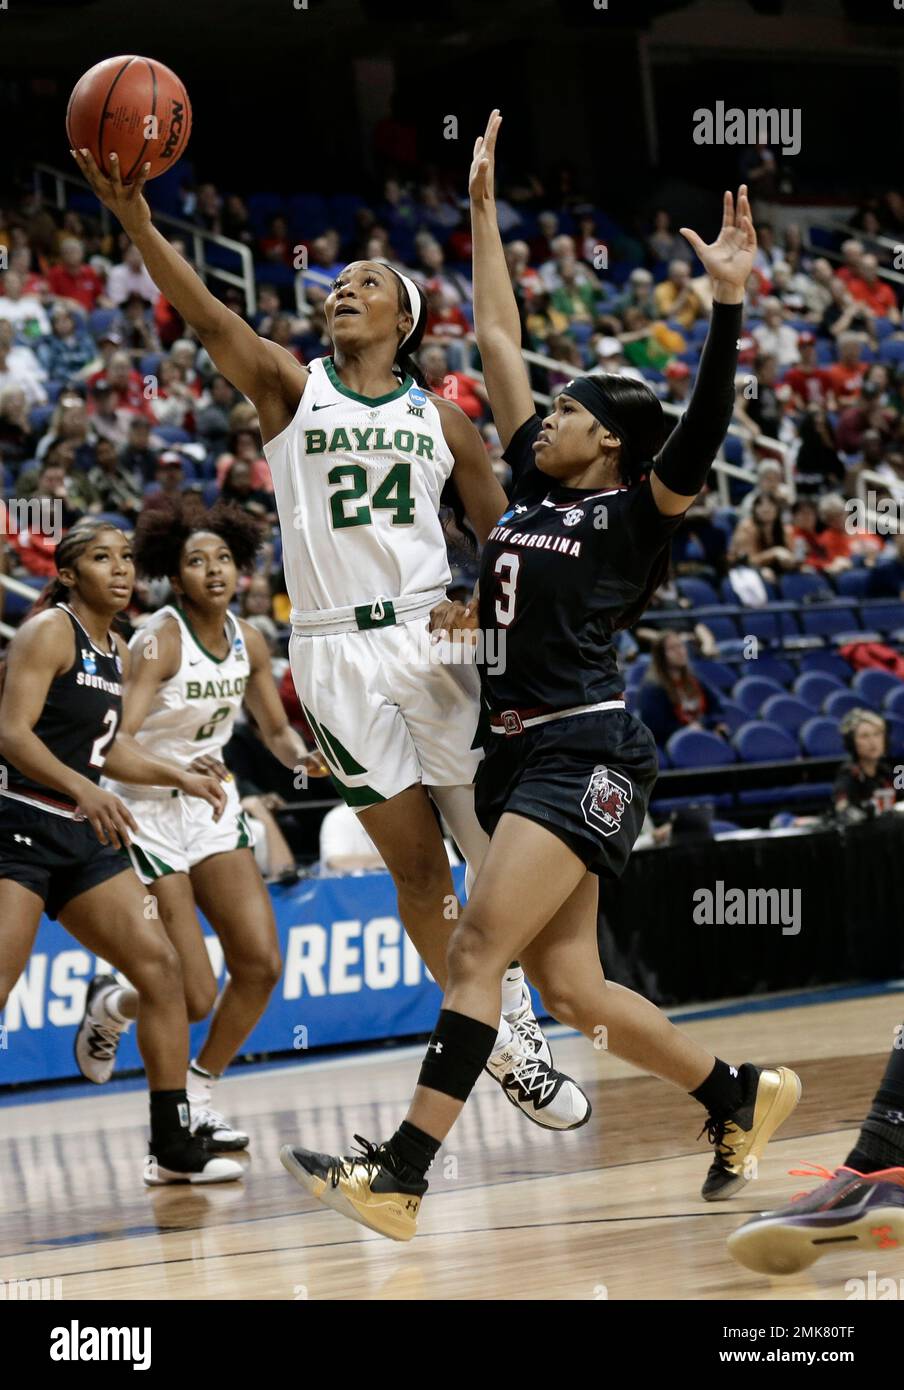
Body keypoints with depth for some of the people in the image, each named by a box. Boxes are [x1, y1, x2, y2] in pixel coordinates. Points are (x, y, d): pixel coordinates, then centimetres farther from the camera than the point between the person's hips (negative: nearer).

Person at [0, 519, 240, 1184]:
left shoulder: (118, 652, 15)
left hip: (86, 838, 8)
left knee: (161, 965, 2)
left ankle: (175, 1148, 6)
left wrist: (179, 775, 22)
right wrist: (83, 789, -31)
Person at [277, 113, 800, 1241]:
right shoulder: (534, 485, 17)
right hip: (519, 752, 8)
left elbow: (703, 430, -19)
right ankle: (744, 1097, 22)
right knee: (570, 988, 6)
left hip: (586, 751, -8)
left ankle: (398, 1177, -22)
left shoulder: (637, 513, -1)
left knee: (477, 950, -17)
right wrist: (482, 203, 21)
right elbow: (495, 335, 20)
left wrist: (727, 303, -28)